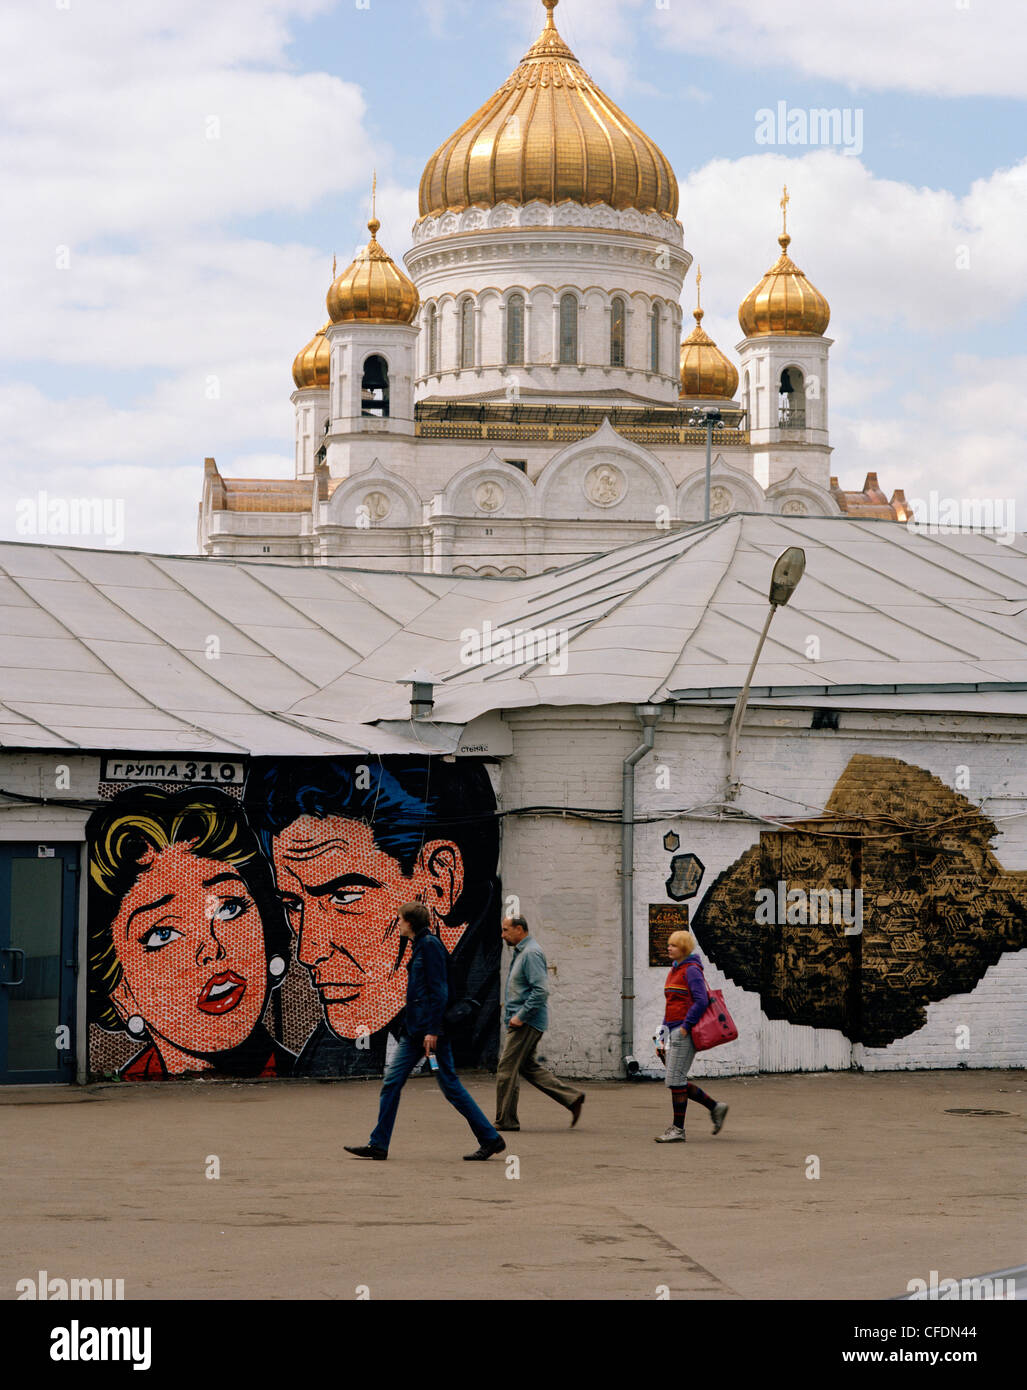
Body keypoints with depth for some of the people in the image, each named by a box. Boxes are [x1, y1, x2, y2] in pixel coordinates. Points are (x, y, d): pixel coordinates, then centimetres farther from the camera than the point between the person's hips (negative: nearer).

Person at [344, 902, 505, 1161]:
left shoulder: (430, 945, -13)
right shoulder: (419, 945, 16)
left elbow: (438, 989, -18)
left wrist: (433, 1030, -21)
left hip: (429, 1027, -10)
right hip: (414, 1028, 10)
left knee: (450, 1085, -5)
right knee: (392, 1081, 5)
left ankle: (491, 1139, 3)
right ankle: (378, 1144, 7)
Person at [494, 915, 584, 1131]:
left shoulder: (531, 953, -16)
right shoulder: (521, 952, 17)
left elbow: (541, 991, -24)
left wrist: (521, 1016, -23)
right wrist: (511, 1011, 18)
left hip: (527, 1023, -11)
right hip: (522, 1021, 11)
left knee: (507, 1069, -5)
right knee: (528, 1067, 13)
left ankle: (505, 1120, 1)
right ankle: (572, 1097, 12)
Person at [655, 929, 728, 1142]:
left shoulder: (692, 970, -10)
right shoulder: (675, 970, 18)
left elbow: (701, 1001, -19)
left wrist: (685, 1026, -19)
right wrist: (665, 1030, 18)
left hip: (685, 1032, -10)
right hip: (674, 1031, 10)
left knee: (676, 1079, -8)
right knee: (677, 1081, 8)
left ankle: (678, 1129, -3)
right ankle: (715, 1108, 19)